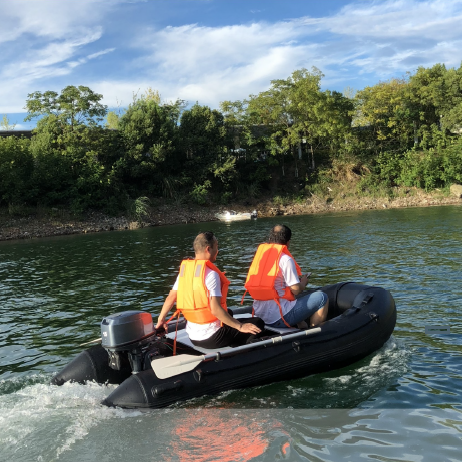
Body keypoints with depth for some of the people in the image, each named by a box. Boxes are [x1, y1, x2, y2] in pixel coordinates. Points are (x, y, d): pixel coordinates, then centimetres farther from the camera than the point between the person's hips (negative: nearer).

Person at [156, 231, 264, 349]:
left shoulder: (184, 270, 3)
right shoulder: (211, 274, -18)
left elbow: (170, 297, 6)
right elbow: (215, 309, -25)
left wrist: (161, 319, 19)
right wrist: (240, 327, -19)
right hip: (211, 338, -8)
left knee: (228, 315, 34)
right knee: (258, 323, -2)